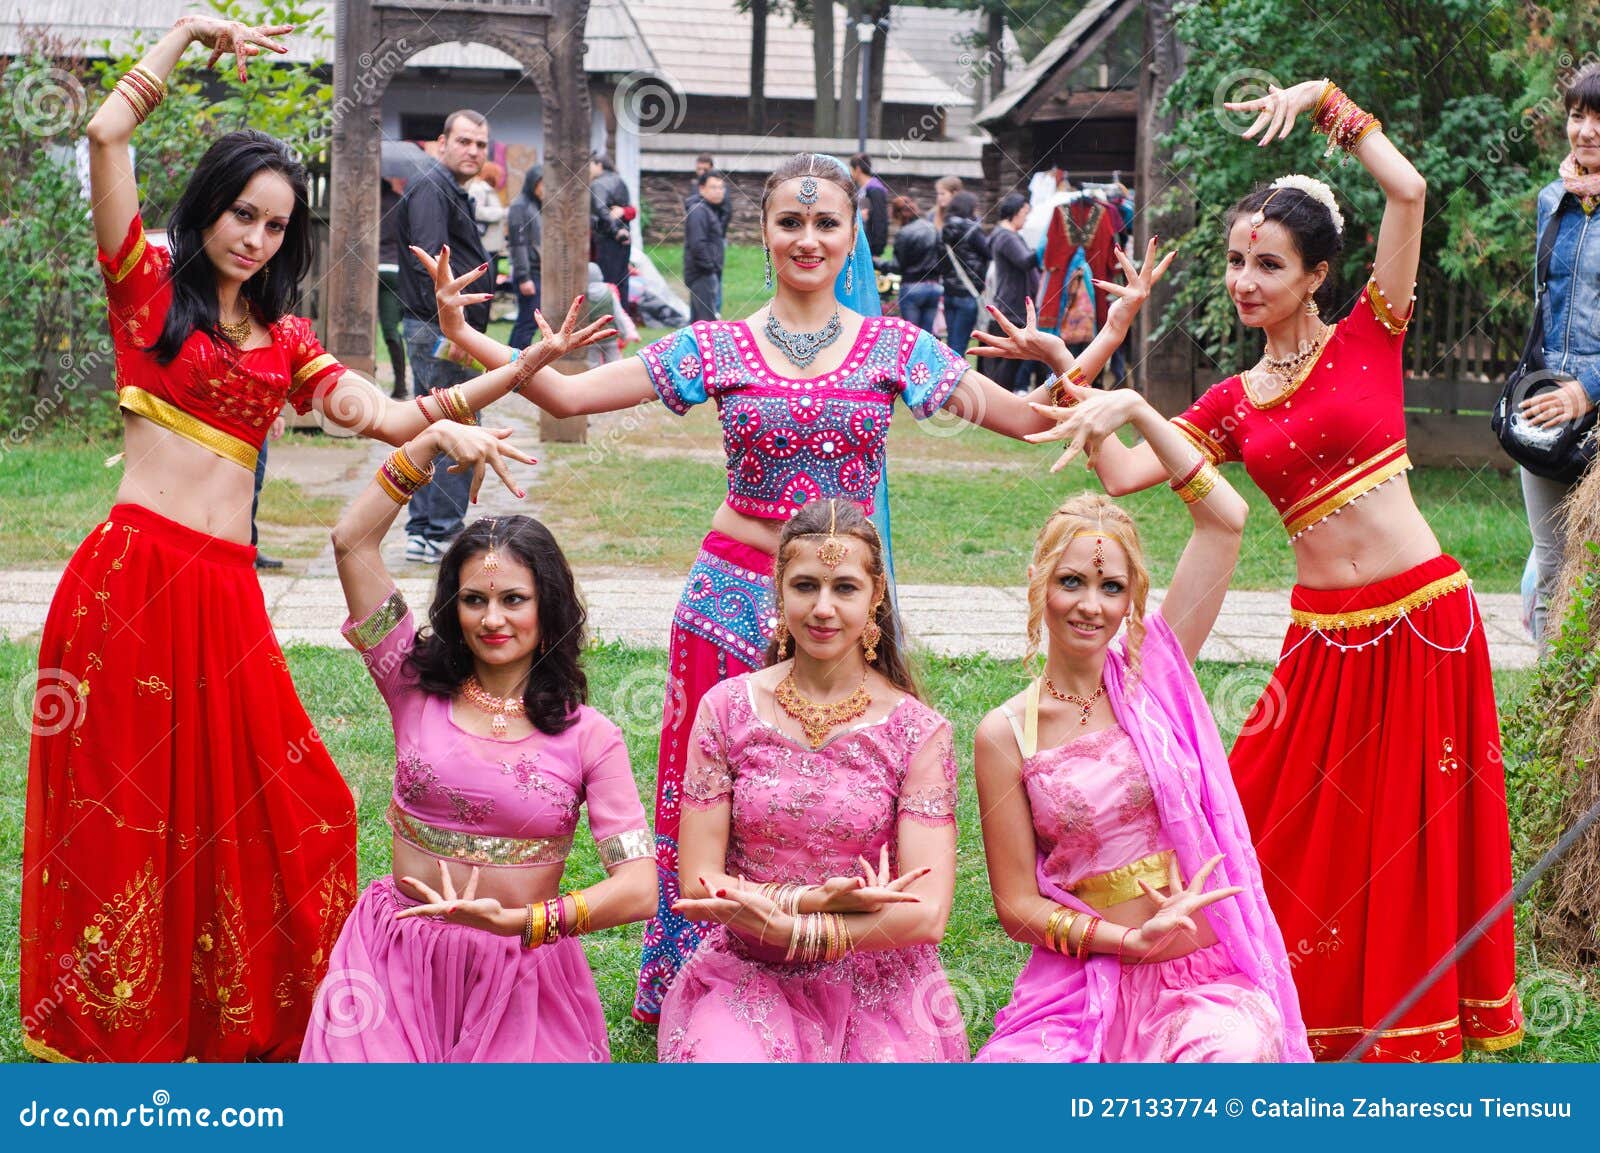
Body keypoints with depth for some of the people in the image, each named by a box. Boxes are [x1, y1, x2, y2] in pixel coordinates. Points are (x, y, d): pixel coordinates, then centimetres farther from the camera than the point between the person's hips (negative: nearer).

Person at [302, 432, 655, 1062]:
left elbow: (639, 889, -11)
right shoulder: (418, 687, 4)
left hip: (523, 974, 0)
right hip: (399, 963, 0)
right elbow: (352, 541, -3)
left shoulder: (589, 737, 0)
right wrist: (434, 437, -6)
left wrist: (516, 921, -24)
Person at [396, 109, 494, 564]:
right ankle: (441, 535, -6)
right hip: (439, 329, -11)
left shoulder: (452, 193, 20)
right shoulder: (431, 189, -12)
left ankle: (422, 531, 18)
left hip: (448, 330, 11)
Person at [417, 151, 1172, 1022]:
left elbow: (1031, 417, 5)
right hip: (737, 595, 0)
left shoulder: (895, 347, 4)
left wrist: (1112, 333, -4)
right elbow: (566, 395, 1)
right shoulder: (716, 348, 2)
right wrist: (462, 332, -8)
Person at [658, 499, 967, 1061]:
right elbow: (698, 886, -2)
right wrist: (815, 899, -15)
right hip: (746, 980, -1)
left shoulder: (917, 730, -3)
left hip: (876, 987, 1)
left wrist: (790, 926, -17)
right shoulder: (727, 709, 0)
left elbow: (926, 913, -8)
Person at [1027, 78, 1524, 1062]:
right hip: (1326, 636, 3)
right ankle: (1307, 1018, 18)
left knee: (1418, 834, 7)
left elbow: (1408, 191, -10)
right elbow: (1122, 474, 2)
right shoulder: (1232, 404, 10)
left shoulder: (1367, 338, 1)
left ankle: (1413, 1024, 23)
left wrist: (1330, 103, -7)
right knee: (1298, 835, 3)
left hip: (1427, 614, -3)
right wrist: (1079, 379, -2)